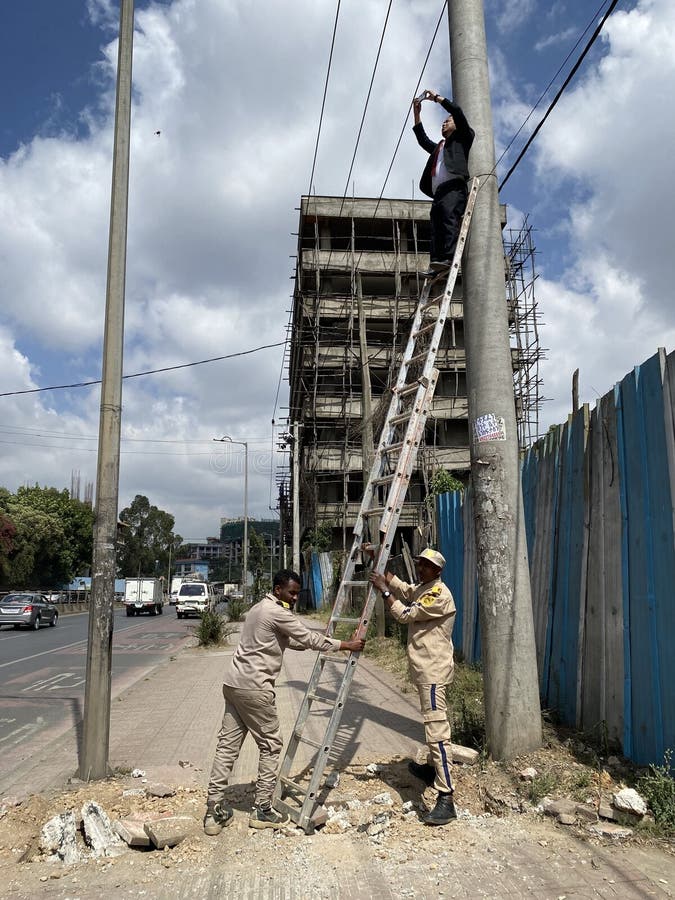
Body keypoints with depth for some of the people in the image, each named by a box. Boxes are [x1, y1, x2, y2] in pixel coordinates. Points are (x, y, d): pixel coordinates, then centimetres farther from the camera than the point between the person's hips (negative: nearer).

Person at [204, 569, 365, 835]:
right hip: (254, 688, -9)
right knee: (271, 745, 4)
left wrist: (319, 643, 25)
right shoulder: (277, 612, -12)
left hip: (234, 683, 9)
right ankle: (261, 810, 11)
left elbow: (293, 641, 26)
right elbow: (309, 638, -8)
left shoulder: (261, 608, 18)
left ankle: (215, 811, 11)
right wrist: (346, 645, 1)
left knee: (228, 744, 9)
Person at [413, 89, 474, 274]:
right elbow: (422, 139, 41)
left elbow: (457, 112, 10)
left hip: (453, 185, -7)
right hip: (438, 191, 7)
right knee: (436, 227, -9)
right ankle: (436, 262, -22)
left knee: (449, 217, -27)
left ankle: (449, 257, -41)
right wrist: (416, 114, 36)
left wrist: (437, 98, 17)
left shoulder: (462, 137, 21)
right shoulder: (438, 147, 41)